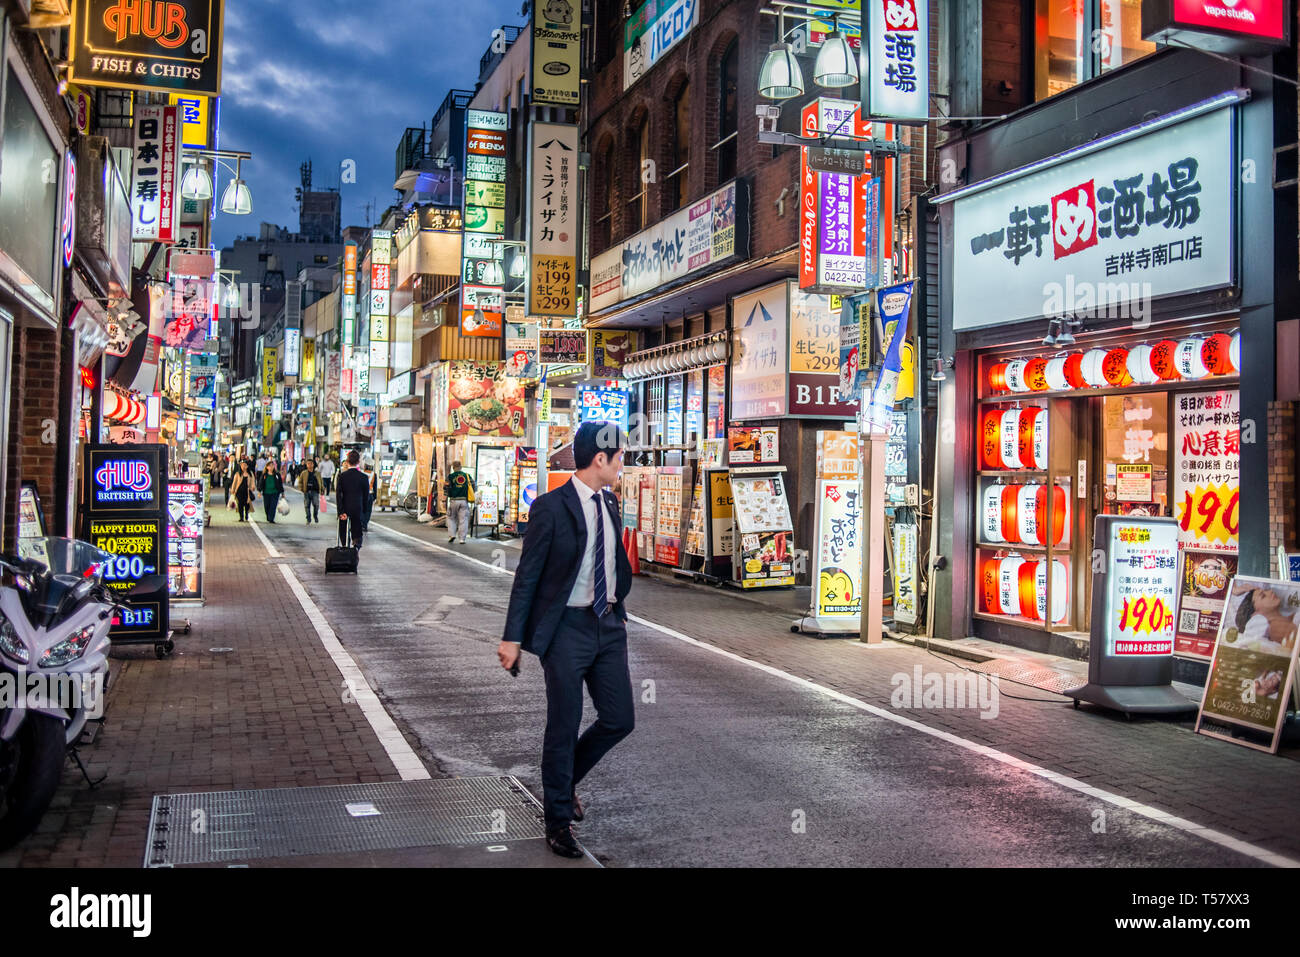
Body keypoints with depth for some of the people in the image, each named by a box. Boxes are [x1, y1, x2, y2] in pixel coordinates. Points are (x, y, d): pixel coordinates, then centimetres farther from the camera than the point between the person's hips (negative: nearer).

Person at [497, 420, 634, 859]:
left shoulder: (609, 503, 8)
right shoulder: (550, 508, -13)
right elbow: (527, 575, -11)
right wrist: (513, 637, -13)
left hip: (609, 625, 7)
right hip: (567, 628, -7)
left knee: (619, 720, 9)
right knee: (564, 726, 4)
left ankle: (564, 779, 34)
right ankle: (558, 820, 21)